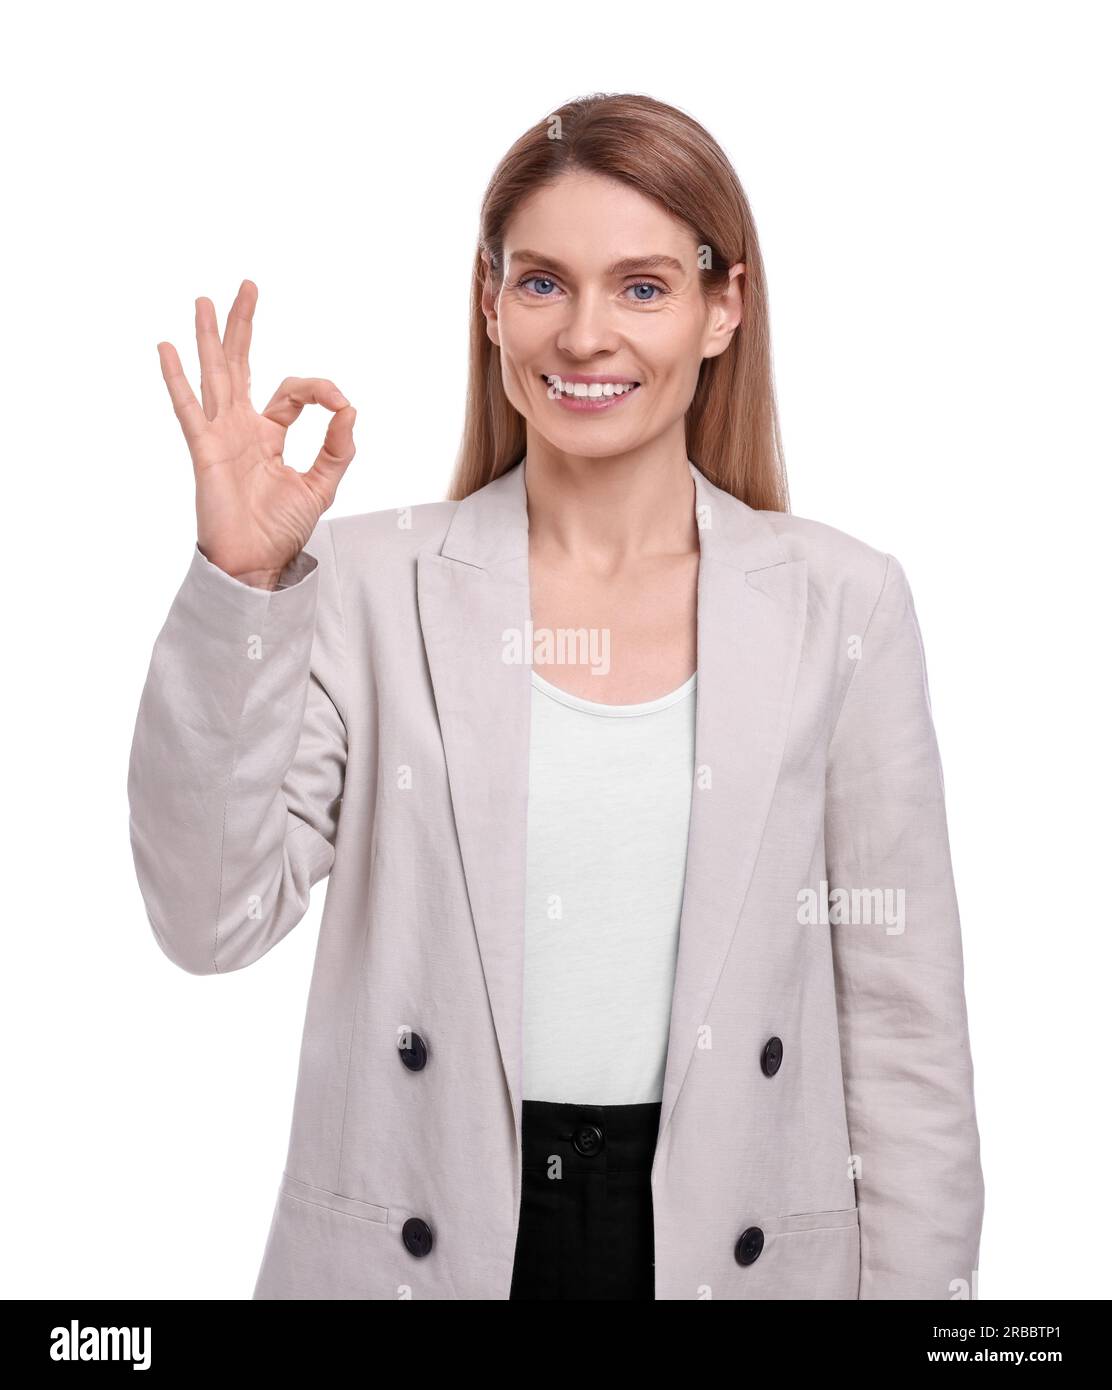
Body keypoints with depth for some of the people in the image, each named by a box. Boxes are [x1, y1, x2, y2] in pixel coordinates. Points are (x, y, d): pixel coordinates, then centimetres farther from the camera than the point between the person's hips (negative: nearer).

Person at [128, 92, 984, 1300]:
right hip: (418, 1235, 0)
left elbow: (903, 1028, -1)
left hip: (734, 1239, 1)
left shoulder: (842, 605, -4)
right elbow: (212, 919, -13)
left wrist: (918, 1278, -3)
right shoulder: (367, 579, -6)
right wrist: (240, 584, -21)